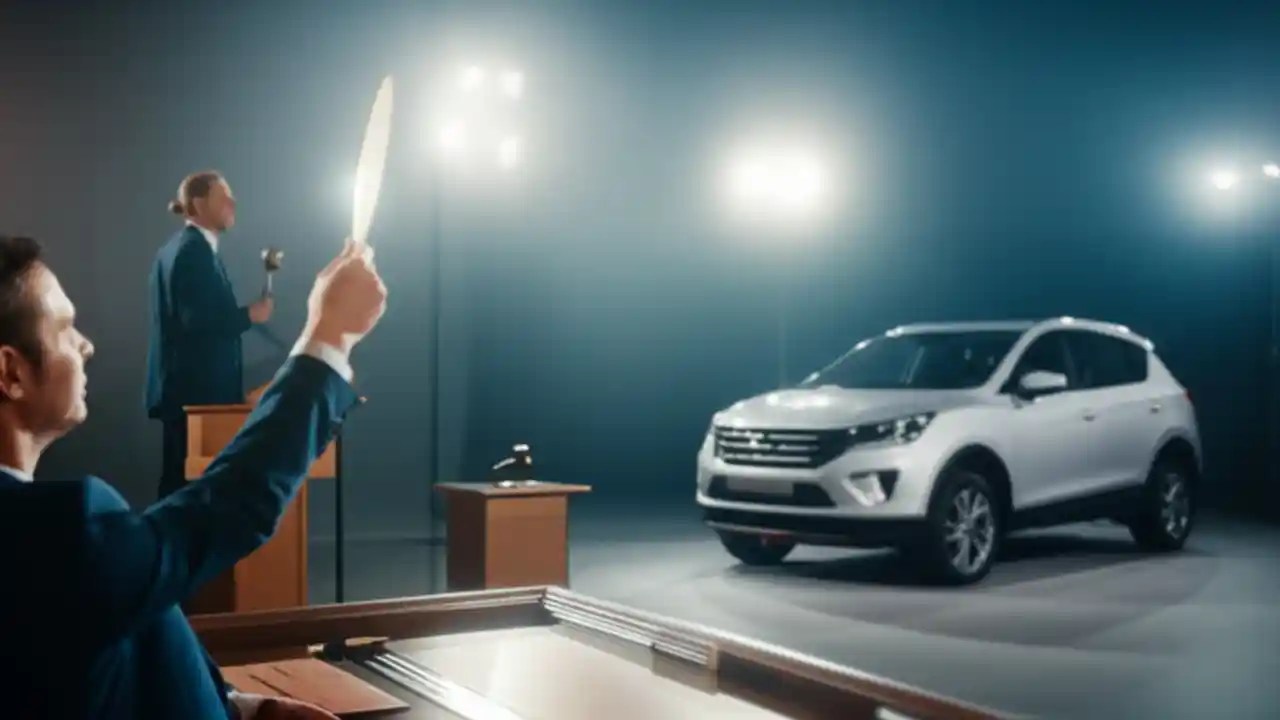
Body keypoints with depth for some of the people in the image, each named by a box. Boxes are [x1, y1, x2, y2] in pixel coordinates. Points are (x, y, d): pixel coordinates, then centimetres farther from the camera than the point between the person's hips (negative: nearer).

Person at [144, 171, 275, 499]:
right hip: (197, 387, -10)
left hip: (183, 384, 10)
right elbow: (198, 321, -22)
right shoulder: (195, 250, -15)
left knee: (181, 475, 12)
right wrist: (249, 315, -13)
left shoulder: (177, 247, 16)